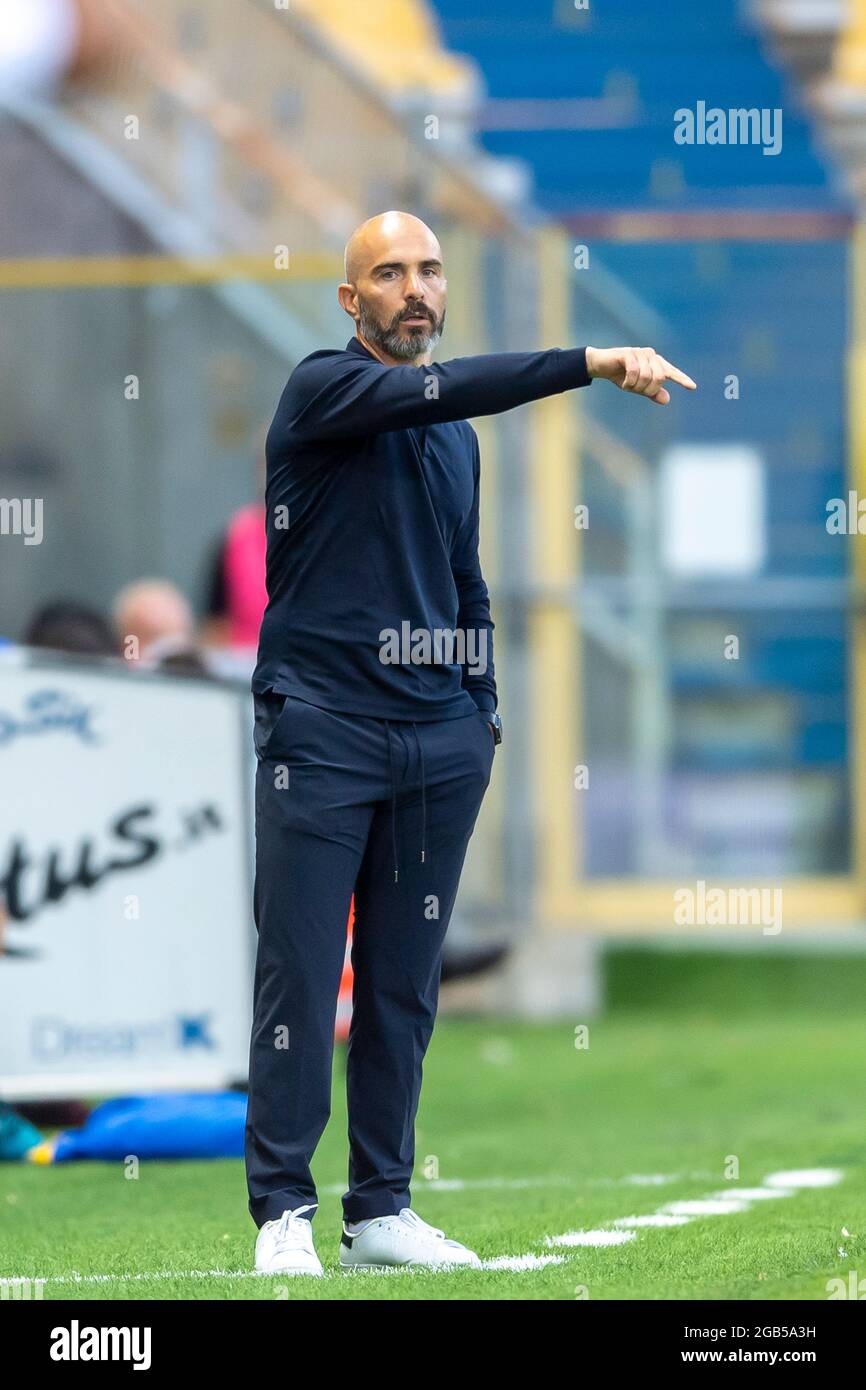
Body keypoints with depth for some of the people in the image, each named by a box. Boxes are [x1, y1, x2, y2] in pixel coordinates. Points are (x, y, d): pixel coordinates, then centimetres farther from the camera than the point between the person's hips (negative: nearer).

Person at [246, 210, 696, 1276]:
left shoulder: (455, 436, 18)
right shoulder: (324, 390, -5)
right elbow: (440, 389, -23)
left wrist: (481, 714, 17)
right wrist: (595, 363, -30)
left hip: (439, 742, 6)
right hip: (323, 731, -6)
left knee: (406, 987, 7)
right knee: (300, 978, -7)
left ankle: (382, 1209, 11)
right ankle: (284, 1212, -3)